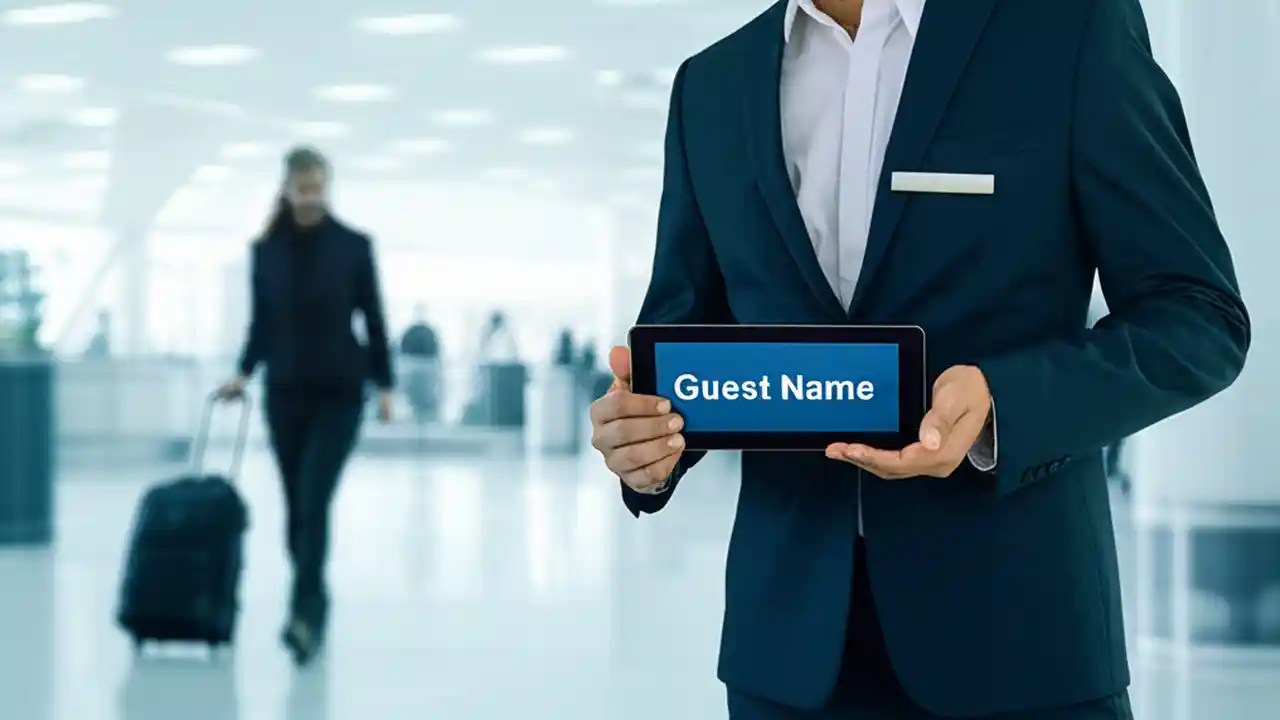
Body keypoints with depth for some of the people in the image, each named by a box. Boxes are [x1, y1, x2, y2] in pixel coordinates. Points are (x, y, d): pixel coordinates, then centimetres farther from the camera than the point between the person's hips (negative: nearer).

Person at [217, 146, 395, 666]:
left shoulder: (354, 246, -3)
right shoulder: (265, 250, 4)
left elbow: (373, 318, 0)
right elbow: (261, 322, 10)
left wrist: (384, 384, -3)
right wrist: (243, 372, -3)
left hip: (338, 392, -3)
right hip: (285, 392, 3)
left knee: (314, 502, -15)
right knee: (296, 505, 8)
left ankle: (305, 614, -21)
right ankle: (313, 603, 23)